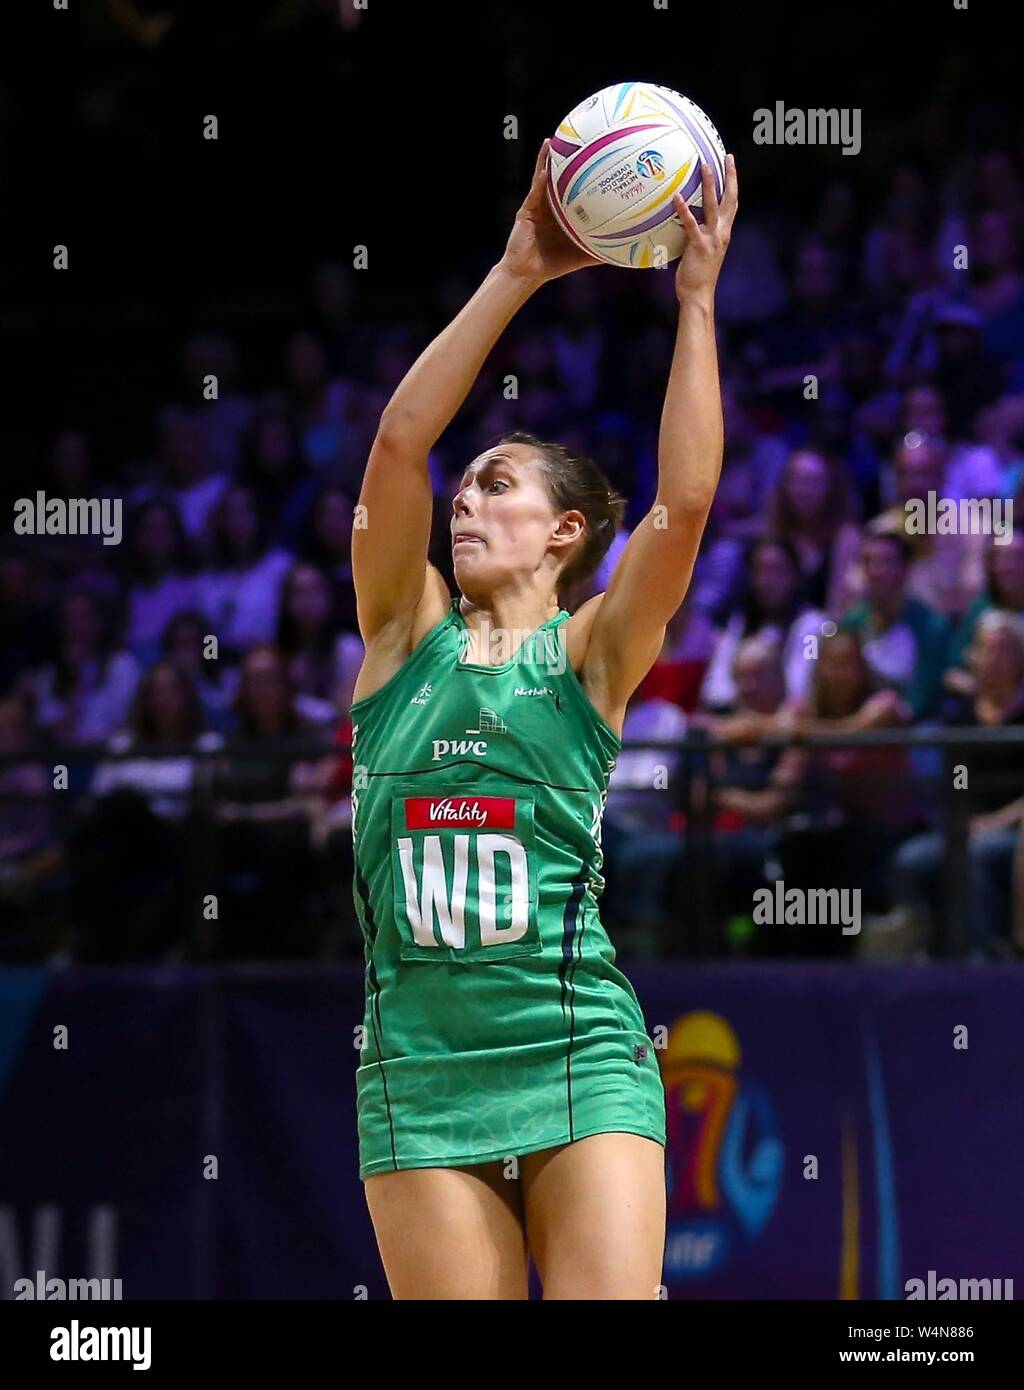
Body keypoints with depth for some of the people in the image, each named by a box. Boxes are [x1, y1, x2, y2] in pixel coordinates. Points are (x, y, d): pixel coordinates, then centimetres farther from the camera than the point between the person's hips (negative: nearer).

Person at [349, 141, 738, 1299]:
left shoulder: (591, 652, 6)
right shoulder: (406, 633, 11)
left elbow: (684, 506, -9)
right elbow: (398, 443, -1)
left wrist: (698, 302, -8)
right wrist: (517, 275, -5)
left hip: (581, 1063, -2)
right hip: (418, 1067, 2)